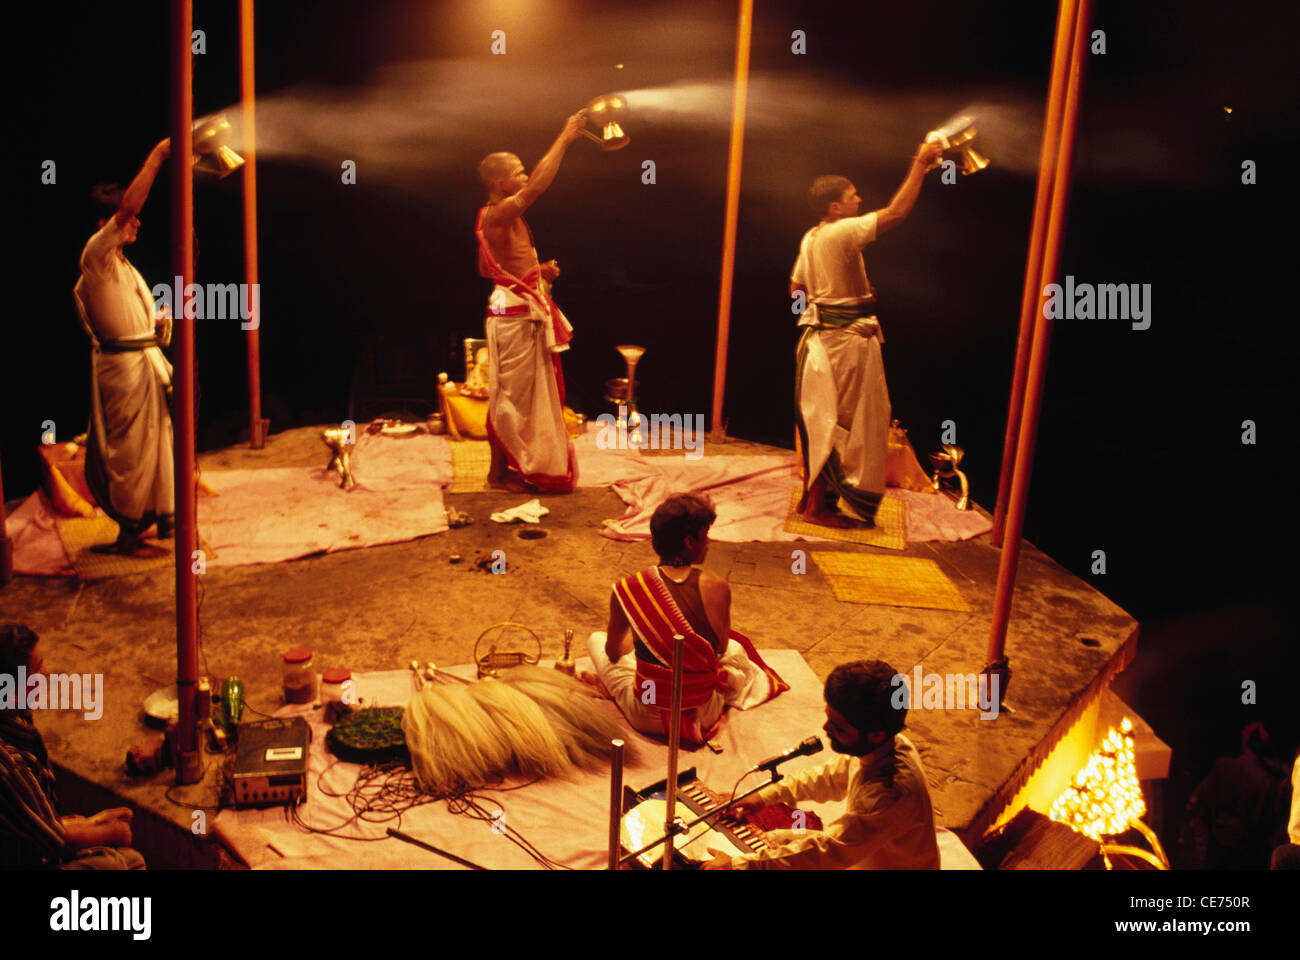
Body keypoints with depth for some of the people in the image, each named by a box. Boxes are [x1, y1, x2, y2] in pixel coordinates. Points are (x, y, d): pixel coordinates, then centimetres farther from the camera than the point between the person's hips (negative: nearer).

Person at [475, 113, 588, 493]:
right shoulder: (497, 215, -17)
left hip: (524, 314, 10)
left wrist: (537, 271, 12)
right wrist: (565, 137, -23)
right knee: (511, 394, -2)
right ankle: (499, 471, 8)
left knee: (525, 393, 15)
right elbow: (538, 185, -30)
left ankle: (511, 463, 24)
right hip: (514, 315, -10)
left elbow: (487, 268, 22)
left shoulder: (502, 218, 15)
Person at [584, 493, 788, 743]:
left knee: (596, 639, 26)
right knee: (736, 647, 33)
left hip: (647, 718, 0)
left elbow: (613, 652, 0)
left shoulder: (627, 589, -18)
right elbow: (720, 648, 0)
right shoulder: (716, 588, -18)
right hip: (704, 717, 1)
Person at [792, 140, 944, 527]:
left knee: (818, 419, 15)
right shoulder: (841, 233, -18)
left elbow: (796, 288, 16)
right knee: (841, 422, -2)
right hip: (848, 339, -9)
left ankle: (812, 497, 23)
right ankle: (819, 505, 3)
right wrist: (920, 165, -18)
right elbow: (896, 212, -24)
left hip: (820, 334, 9)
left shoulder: (811, 238, 9)